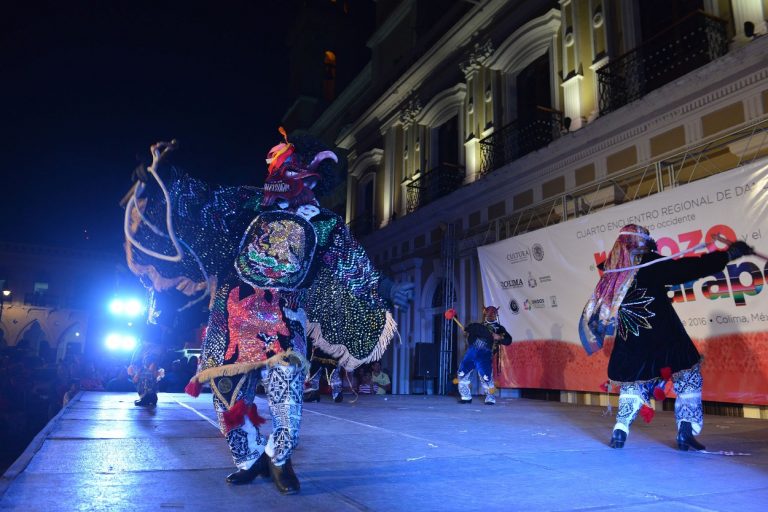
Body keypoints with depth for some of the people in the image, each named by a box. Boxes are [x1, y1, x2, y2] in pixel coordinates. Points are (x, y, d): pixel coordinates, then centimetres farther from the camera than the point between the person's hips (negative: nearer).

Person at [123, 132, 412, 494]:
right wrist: (163, 172, 6)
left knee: (286, 400, -12)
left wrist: (385, 290, 4)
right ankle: (250, 459, 33)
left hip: (282, 322, -2)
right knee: (229, 395, 10)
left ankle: (277, 459, 19)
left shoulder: (326, 227, 4)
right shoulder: (249, 203, 8)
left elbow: (358, 271, 9)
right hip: (233, 315, 3)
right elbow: (200, 202, 12)